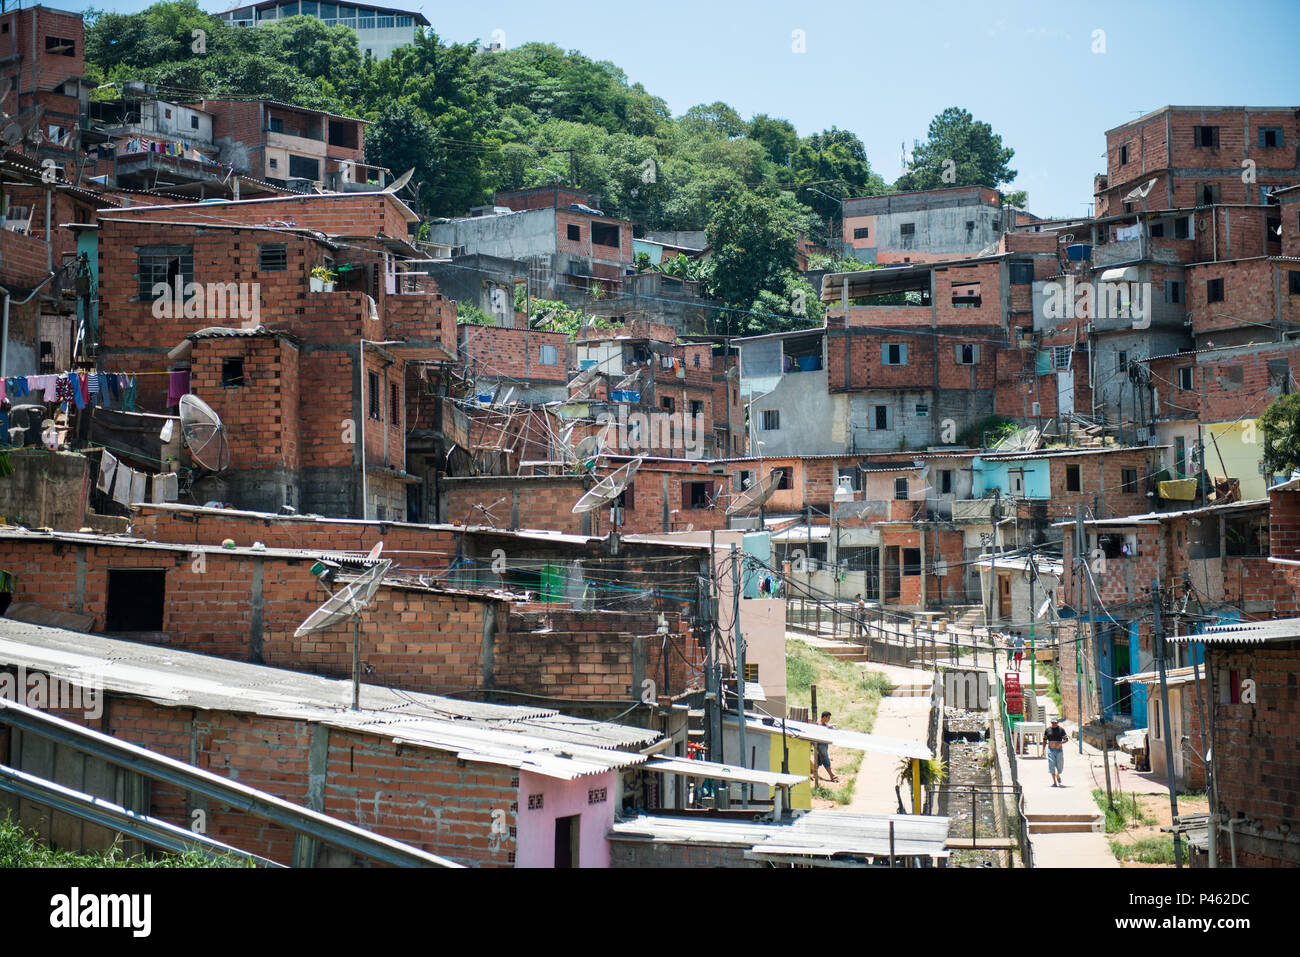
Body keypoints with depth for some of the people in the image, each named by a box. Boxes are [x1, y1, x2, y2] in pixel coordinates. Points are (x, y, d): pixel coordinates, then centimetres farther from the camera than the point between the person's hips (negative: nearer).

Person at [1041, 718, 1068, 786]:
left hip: (1059, 750, 0)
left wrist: (1060, 743, -22)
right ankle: (1054, 782, -6)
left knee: (1060, 765, 4)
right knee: (1051, 765, -8)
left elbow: (1066, 739, -2)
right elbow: (1044, 741, 10)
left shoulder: (1061, 730, 0)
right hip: (1051, 750, 0)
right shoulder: (1047, 730, 4)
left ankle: (1058, 775, 39)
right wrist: (1042, 751, 4)